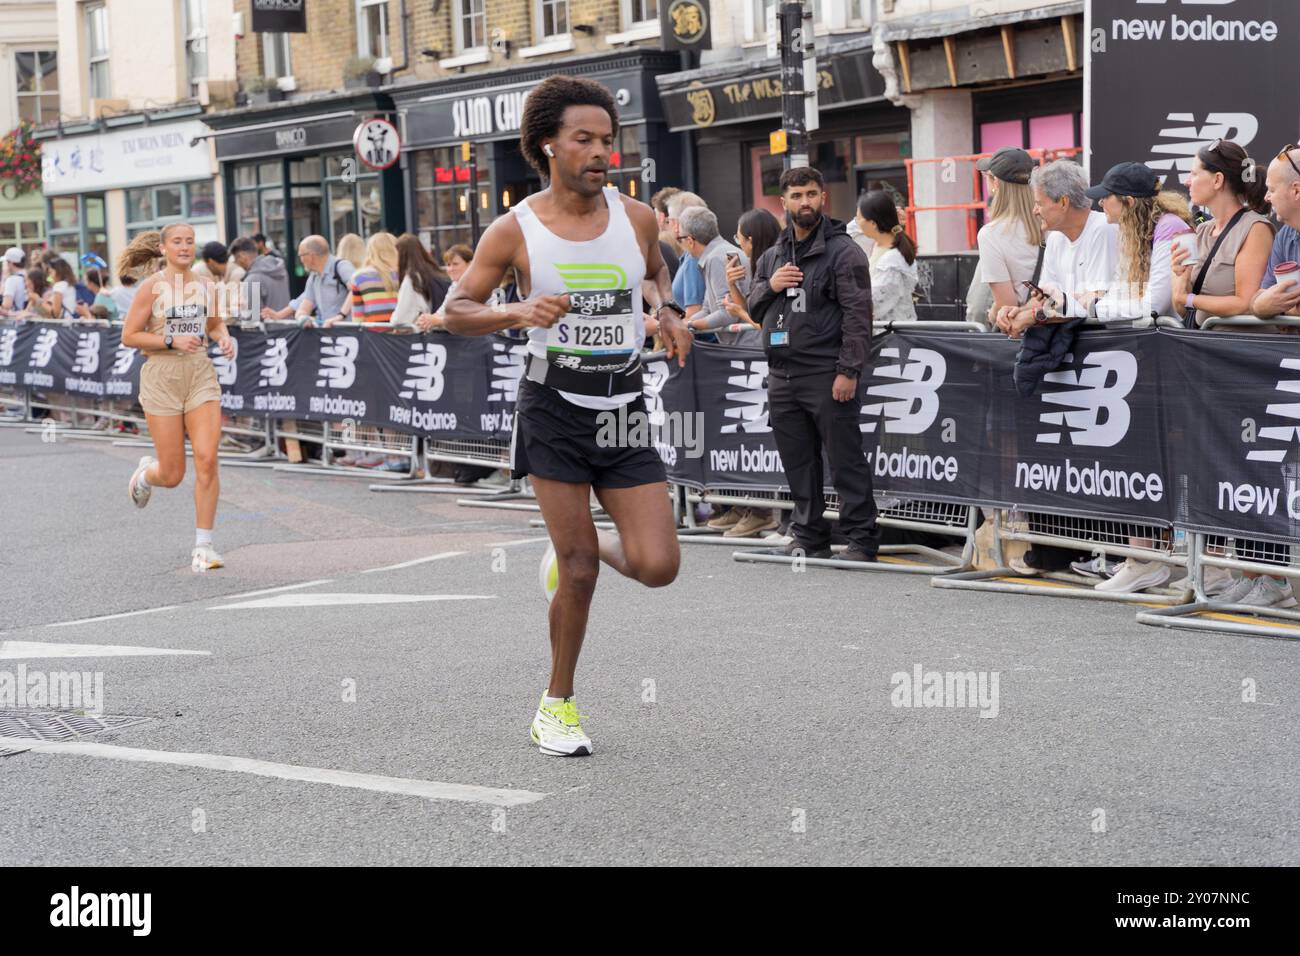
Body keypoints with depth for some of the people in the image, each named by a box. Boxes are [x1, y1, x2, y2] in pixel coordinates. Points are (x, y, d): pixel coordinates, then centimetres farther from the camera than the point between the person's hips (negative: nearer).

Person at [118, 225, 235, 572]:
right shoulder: (152, 287, -5)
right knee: (172, 475, 0)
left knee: (207, 460, -12)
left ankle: (203, 545, -2)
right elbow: (129, 336, -6)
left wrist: (224, 338, 2)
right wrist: (172, 340, -17)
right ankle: (146, 472, 40)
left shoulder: (205, 286, 7)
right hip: (162, 377, -3)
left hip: (201, 376, 3)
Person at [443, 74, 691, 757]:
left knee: (657, 566, -7)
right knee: (579, 572, -1)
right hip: (555, 410, -3)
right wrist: (519, 312, -16)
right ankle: (557, 705, 19)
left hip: (626, 410, 3)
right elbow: (454, 312, 1)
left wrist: (668, 310, 5)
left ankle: (577, 550, 26)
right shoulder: (515, 230, -6)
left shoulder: (636, 216, 3)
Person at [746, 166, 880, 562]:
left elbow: (858, 314, -11)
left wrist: (849, 370, -18)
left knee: (845, 461, -5)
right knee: (798, 463, 11)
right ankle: (808, 536, 20)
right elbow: (753, 307, 24)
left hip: (826, 376, -7)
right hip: (782, 376, 7)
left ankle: (861, 540, -1)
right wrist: (769, 286, 1)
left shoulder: (843, 251, -4)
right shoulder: (774, 255, 17)